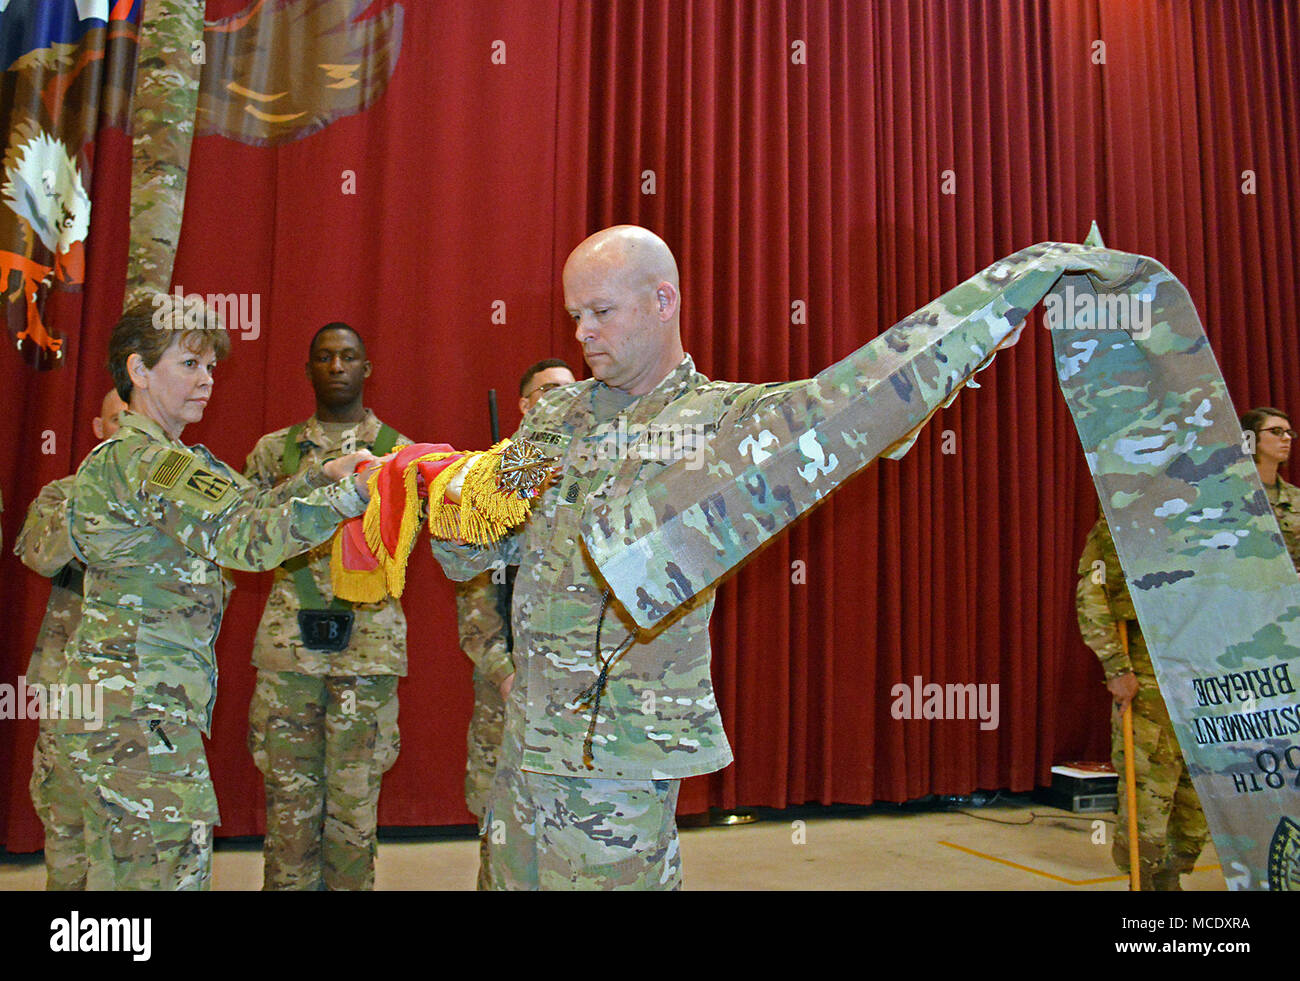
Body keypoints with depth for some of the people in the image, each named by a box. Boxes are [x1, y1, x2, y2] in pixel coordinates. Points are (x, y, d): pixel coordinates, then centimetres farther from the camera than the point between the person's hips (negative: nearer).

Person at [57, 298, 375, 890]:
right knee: (169, 871, -5)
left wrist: (323, 474, 1)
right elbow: (247, 536, -26)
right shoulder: (145, 460, -15)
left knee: (118, 873, 17)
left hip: (117, 704, 10)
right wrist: (353, 492, -29)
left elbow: (245, 506, 13)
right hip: (141, 711, -10)